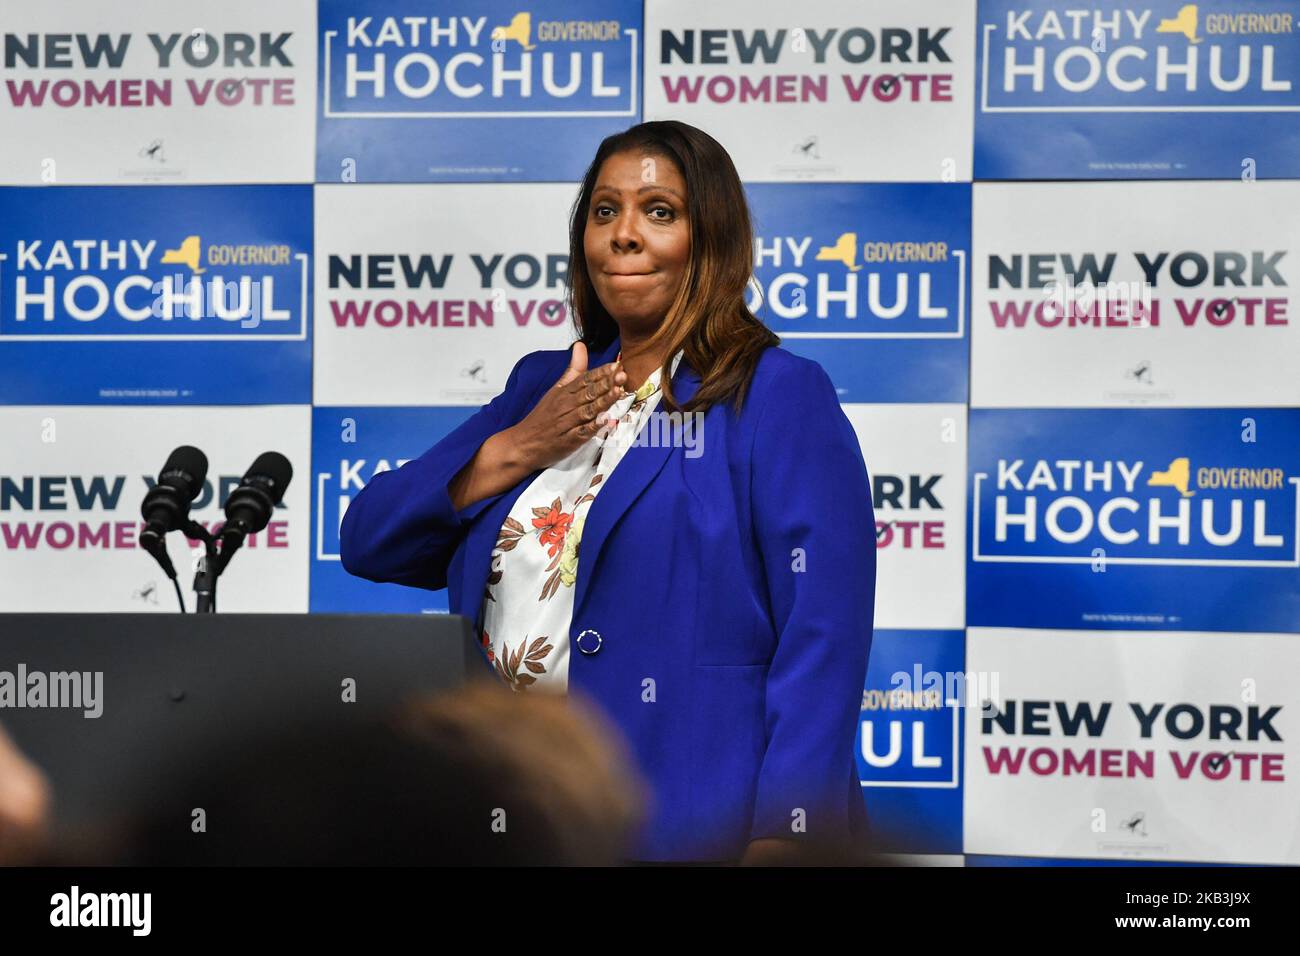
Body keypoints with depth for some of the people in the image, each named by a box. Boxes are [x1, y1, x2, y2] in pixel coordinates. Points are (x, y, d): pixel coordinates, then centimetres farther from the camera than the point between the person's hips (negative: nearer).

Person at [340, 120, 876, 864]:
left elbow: (822, 643, -13)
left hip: (693, 822, -5)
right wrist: (513, 451, -7)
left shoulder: (780, 398, -6)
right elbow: (368, 545, 7)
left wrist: (781, 842, -22)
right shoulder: (545, 385, 12)